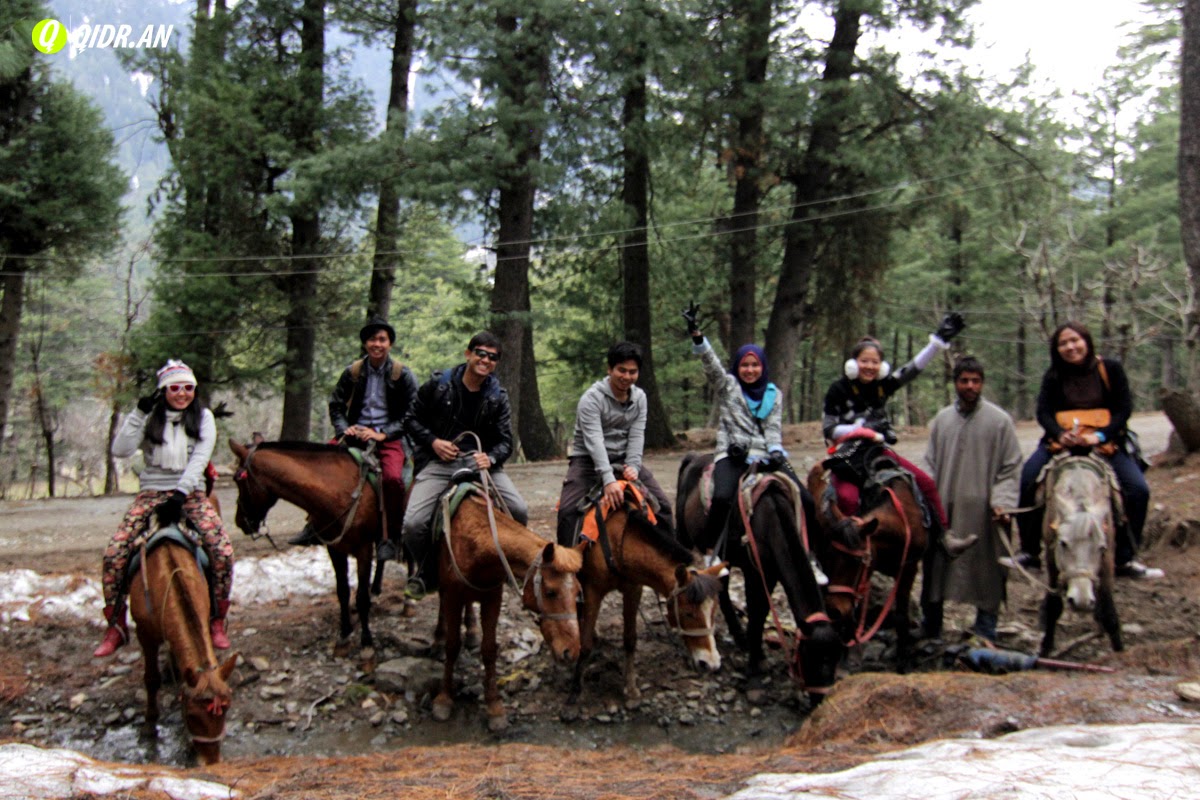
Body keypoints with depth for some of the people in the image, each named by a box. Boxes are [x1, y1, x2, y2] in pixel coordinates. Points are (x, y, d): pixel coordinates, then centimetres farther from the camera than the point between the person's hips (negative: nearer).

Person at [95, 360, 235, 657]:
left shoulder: (203, 417, 4)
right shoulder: (150, 417, 5)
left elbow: (199, 459, -8)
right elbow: (121, 450, -7)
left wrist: (180, 494, -20)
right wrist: (139, 412, -13)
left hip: (191, 493, 0)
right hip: (151, 493, 1)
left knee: (222, 552, -22)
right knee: (114, 553, -18)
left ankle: (217, 621, -3)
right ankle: (116, 626, -1)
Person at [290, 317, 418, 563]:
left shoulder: (403, 375, -1)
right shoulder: (353, 372, 7)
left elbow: (412, 414, -2)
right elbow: (335, 405, 14)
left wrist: (382, 434, -13)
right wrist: (344, 429, -6)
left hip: (388, 437, -3)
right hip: (355, 434, 4)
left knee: (392, 477, -31)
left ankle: (389, 538, -14)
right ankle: (315, 526, 2)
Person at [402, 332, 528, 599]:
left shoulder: (498, 397, 7)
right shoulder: (439, 384, 1)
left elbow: (505, 441, 5)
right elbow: (413, 419, 8)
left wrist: (490, 457, -17)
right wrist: (433, 441, -9)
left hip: (480, 461, 2)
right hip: (439, 461, -2)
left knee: (519, 511, -19)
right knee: (413, 524, -22)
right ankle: (426, 571, 9)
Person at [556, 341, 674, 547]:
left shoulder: (640, 397, 1)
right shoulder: (591, 398, -19)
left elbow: (637, 436, -4)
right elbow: (594, 441, -28)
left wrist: (633, 466, -21)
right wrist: (608, 479, -38)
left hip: (623, 459, 5)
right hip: (589, 460, -5)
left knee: (662, 504, -2)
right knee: (568, 509, -24)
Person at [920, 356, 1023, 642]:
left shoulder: (1000, 420, -2)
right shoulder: (941, 420, 9)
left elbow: (1011, 468, -2)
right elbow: (931, 464, 11)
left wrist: (1002, 503, -14)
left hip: (983, 511, -3)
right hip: (943, 509, 4)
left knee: (987, 571, 3)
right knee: (935, 568, 10)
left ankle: (985, 634, 17)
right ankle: (931, 631, 24)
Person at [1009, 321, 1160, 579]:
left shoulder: (1111, 369, -1)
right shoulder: (1053, 376, 3)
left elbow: (1124, 408, -6)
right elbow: (1043, 412, -7)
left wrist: (1100, 435, -23)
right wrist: (1060, 433, -29)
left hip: (1107, 443, -1)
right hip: (1060, 442, 1)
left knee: (1138, 490, -21)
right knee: (1024, 482, -21)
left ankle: (1125, 559, -7)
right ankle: (1030, 552, -8)